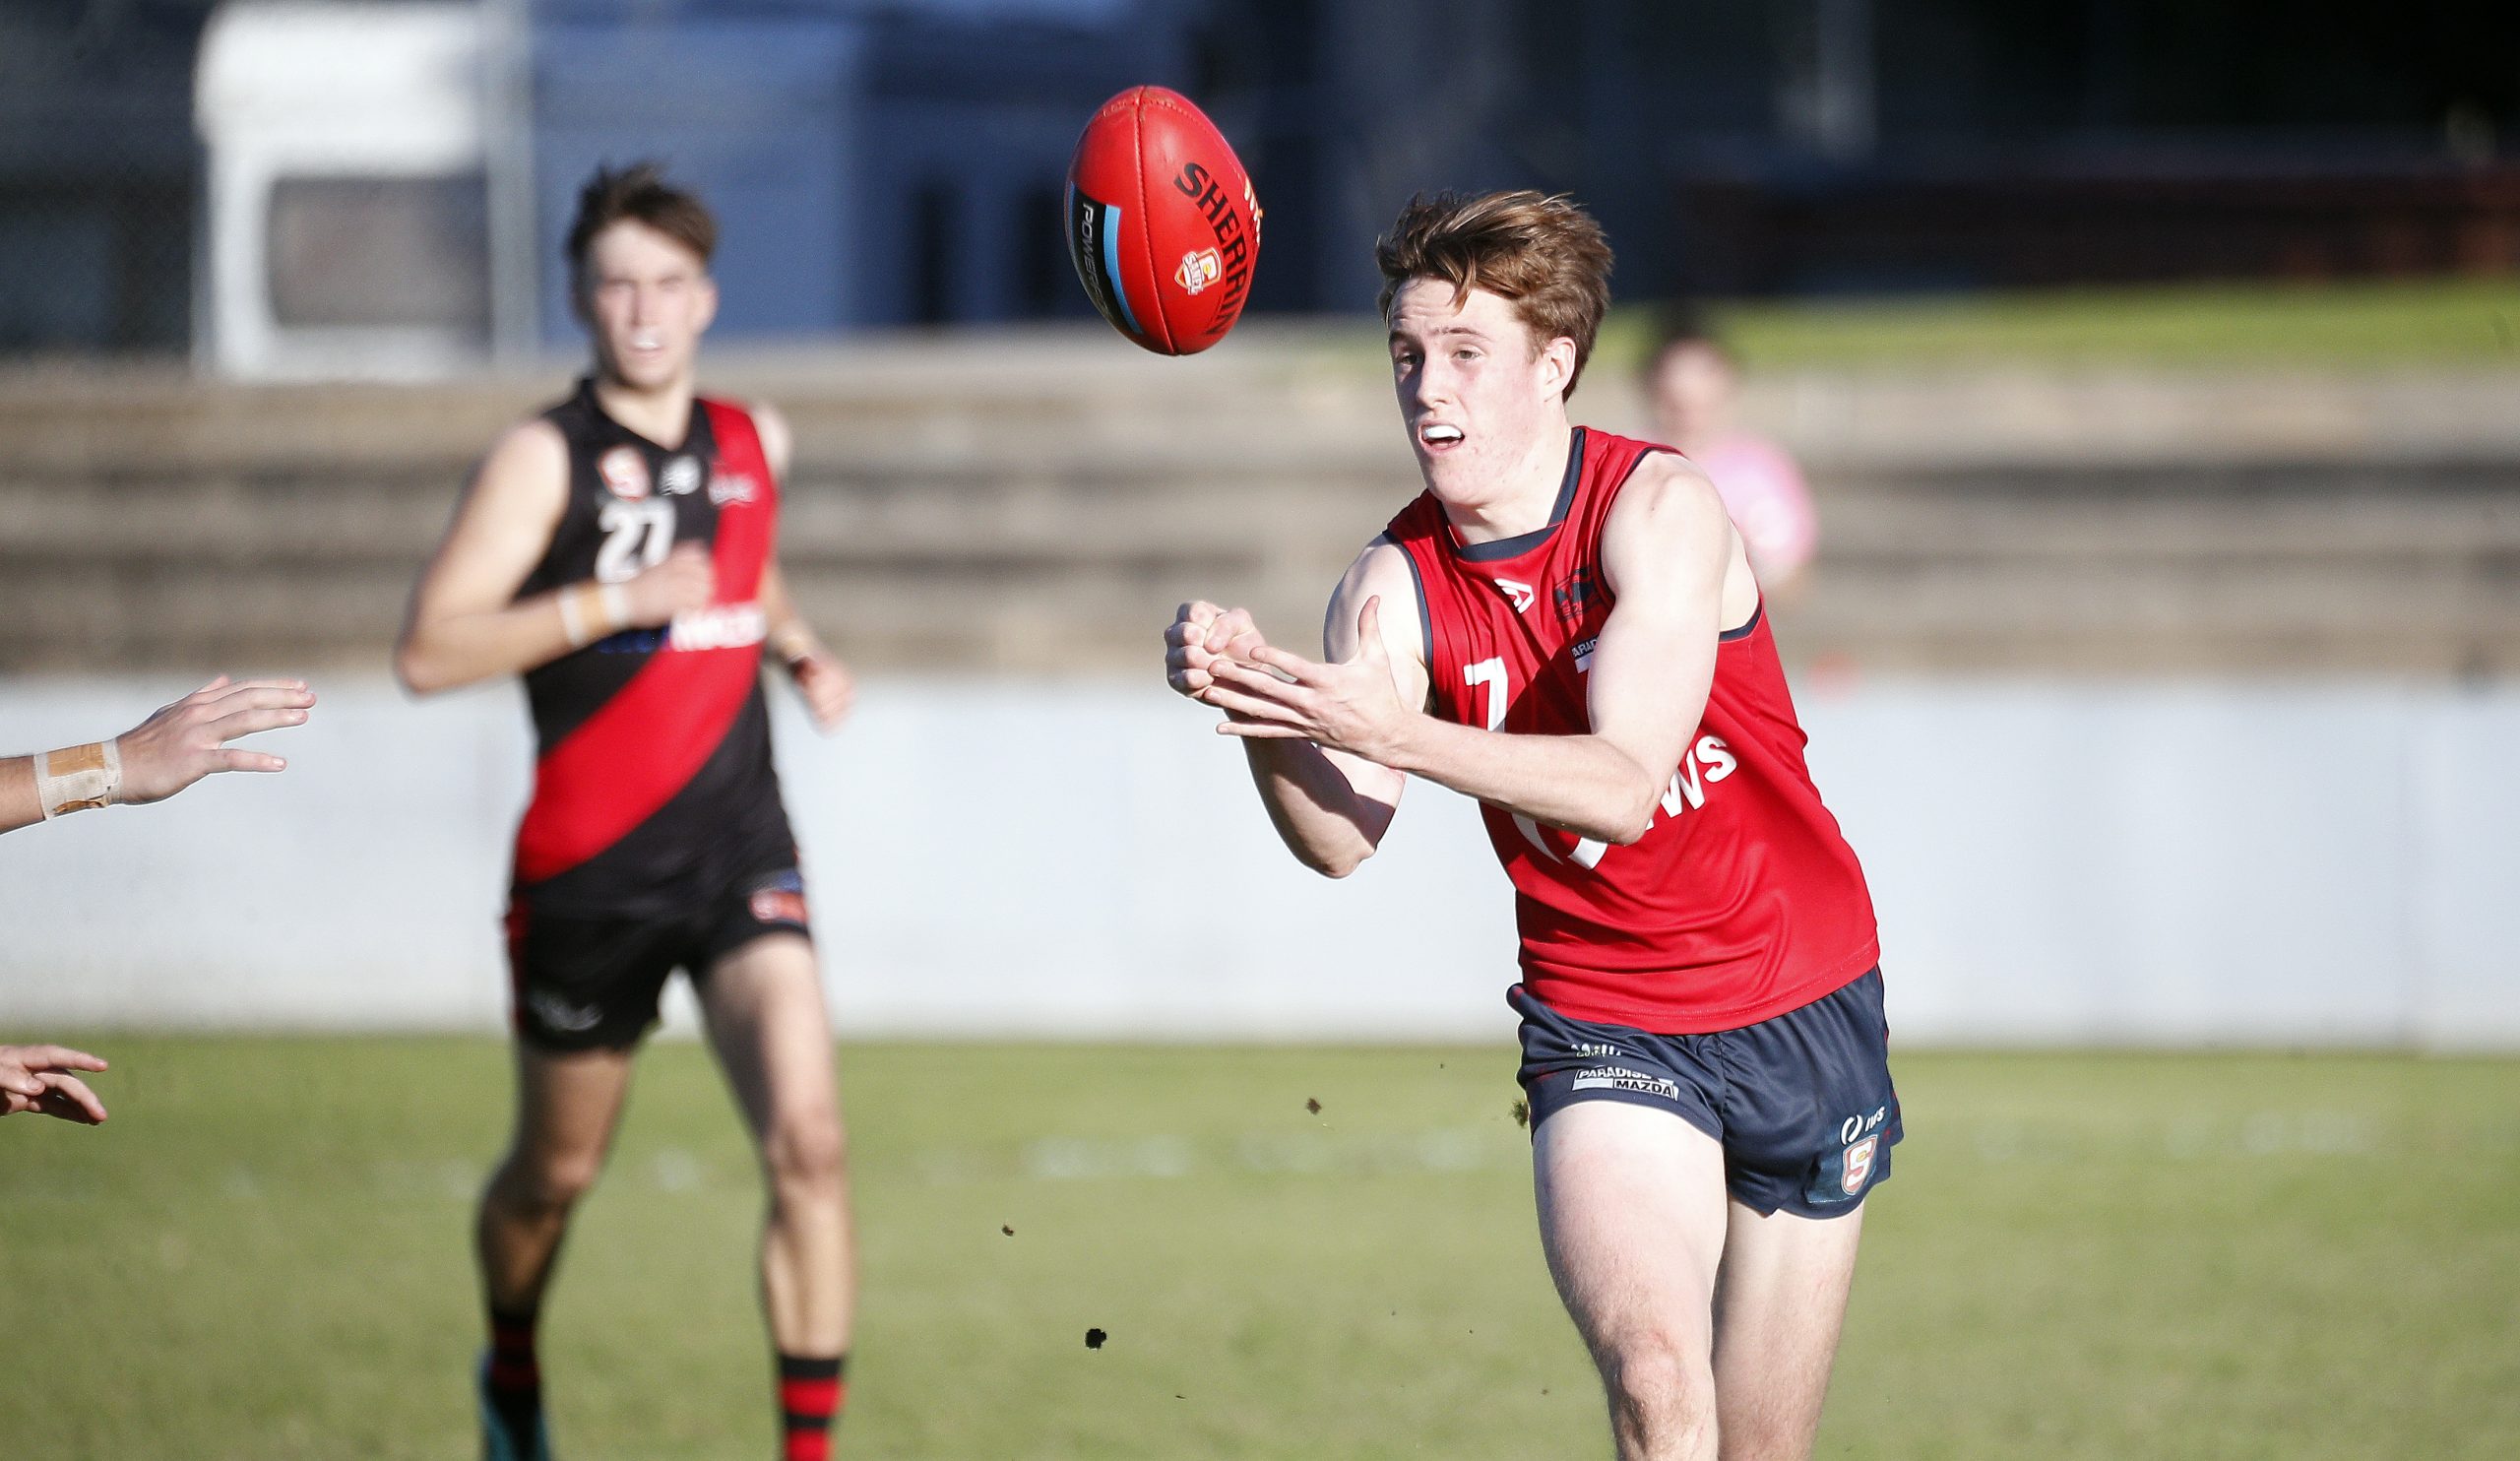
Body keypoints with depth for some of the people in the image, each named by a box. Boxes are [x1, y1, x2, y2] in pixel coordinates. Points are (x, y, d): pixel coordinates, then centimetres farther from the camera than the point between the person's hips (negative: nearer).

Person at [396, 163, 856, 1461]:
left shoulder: (753, 442, 8)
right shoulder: (544, 459, -9)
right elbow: (426, 651, -19)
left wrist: (800, 649, 13)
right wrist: (617, 600, -25)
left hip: (740, 858, 3)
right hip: (590, 868, -3)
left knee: (807, 1142, -18)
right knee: (556, 1171, 15)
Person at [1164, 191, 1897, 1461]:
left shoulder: (1658, 509, -14)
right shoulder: (1396, 583, -6)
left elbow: (1623, 782, -26)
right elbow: (1340, 842, -18)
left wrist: (1397, 734, -37)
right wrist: (1260, 713, -37)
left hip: (1801, 1008, 0)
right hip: (1600, 1019, 1)